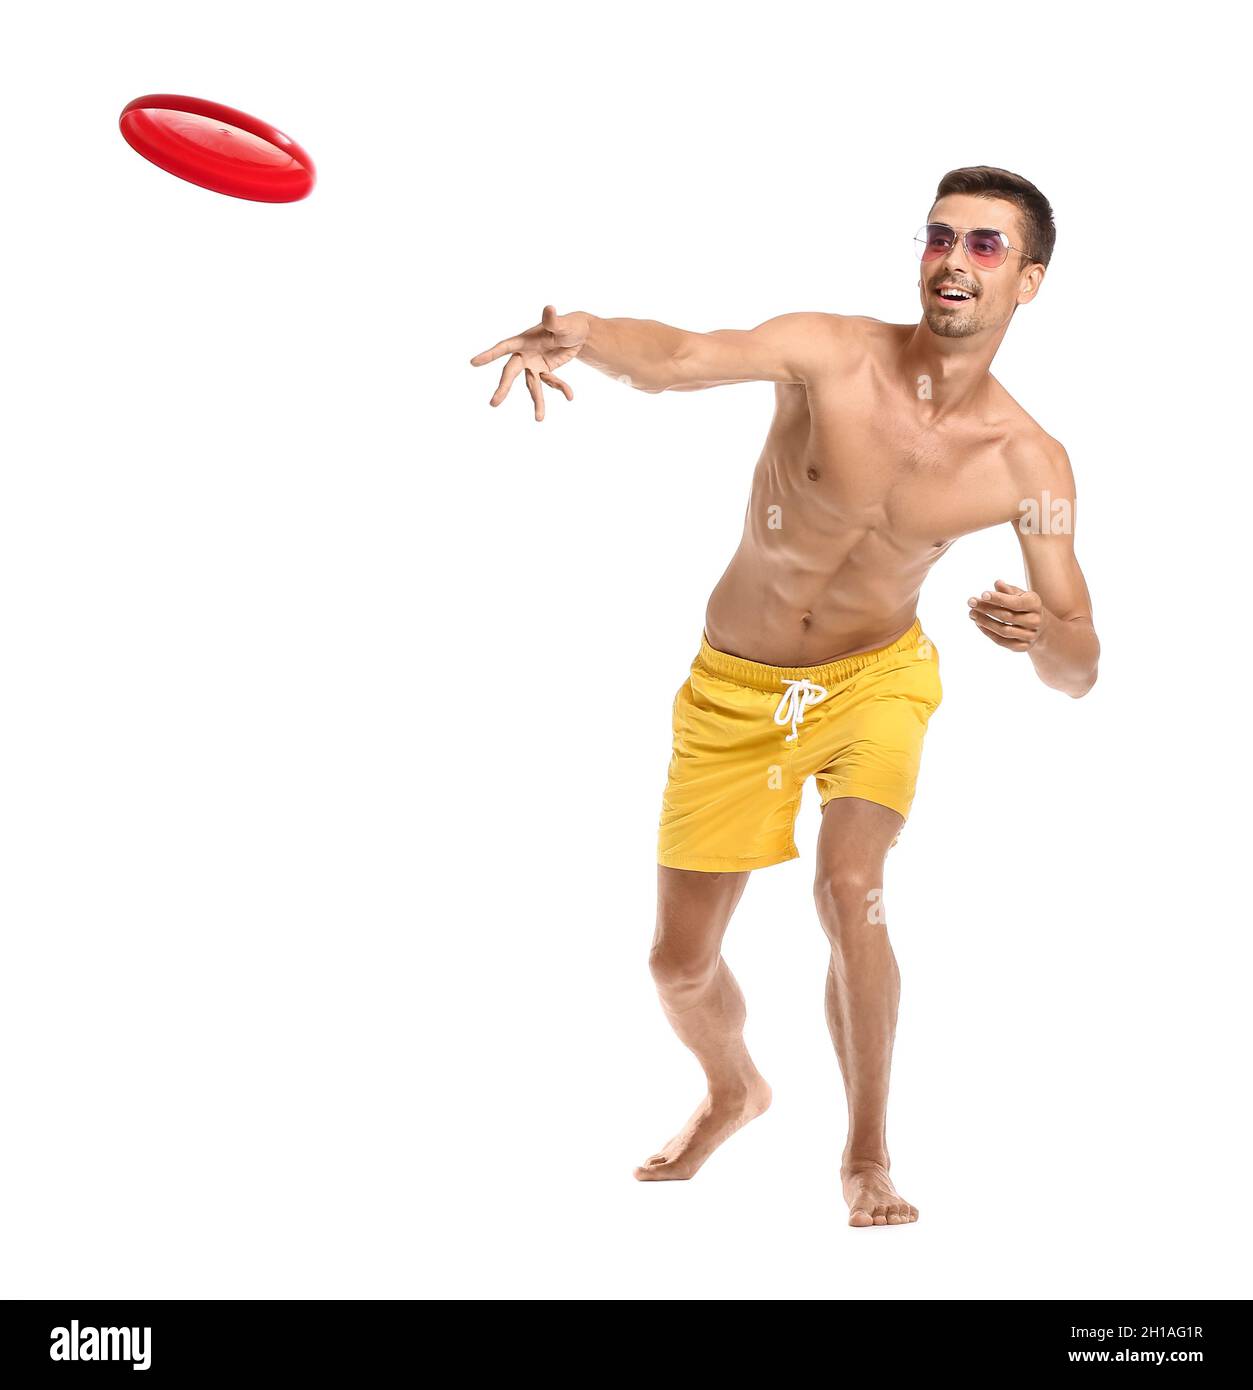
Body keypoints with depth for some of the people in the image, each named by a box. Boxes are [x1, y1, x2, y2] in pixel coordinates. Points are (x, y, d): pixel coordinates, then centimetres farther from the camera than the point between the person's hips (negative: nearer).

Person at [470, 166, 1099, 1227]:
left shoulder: (1028, 463, -15)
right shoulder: (830, 355, -20)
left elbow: (1078, 670, -13)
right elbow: (678, 359, -38)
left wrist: (1043, 635, -38)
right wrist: (579, 334, -60)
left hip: (877, 680, -1)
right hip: (736, 691, 1)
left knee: (849, 884, -28)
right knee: (680, 961, 7)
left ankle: (868, 1156, -7)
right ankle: (735, 1092, 42)